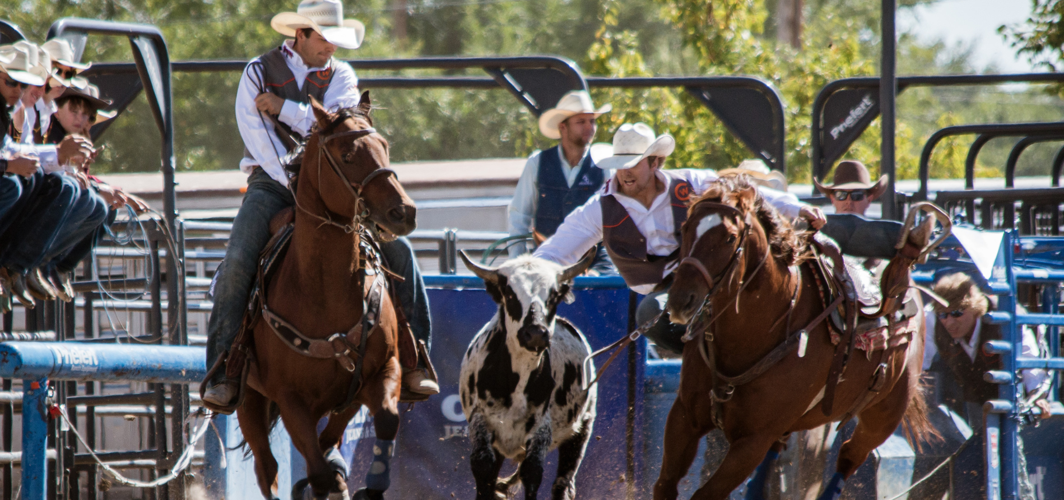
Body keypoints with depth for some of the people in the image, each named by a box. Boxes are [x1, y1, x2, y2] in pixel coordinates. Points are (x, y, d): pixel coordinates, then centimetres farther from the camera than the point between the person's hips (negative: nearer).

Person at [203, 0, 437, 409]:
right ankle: (222, 370, -22)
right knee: (238, 262, -27)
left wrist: (283, 108, -13)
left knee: (398, 249, -12)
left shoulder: (341, 76, 10)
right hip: (273, 181, -3)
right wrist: (296, 186, -19)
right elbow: (258, 138, -9)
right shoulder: (259, 74, 2)